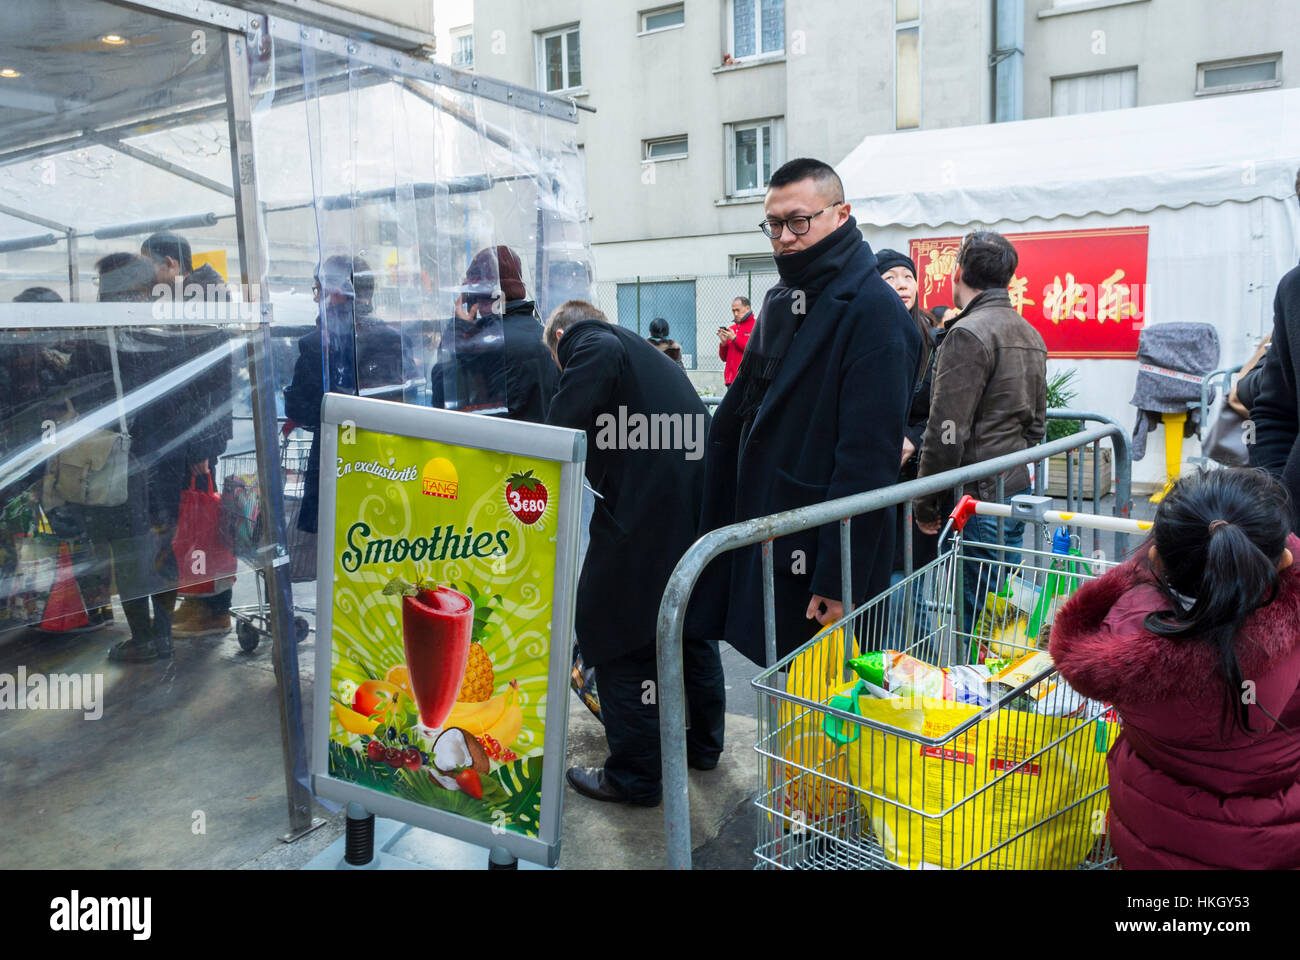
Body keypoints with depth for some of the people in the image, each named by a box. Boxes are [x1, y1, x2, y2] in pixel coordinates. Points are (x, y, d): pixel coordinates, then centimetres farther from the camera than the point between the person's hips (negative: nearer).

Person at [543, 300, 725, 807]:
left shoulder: (590, 349, -2)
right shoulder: (640, 350, 24)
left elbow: (561, 433, -17)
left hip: (645, 516, -9)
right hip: (703, 505, 9)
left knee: (614, 634, 4)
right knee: (690, 623, 23)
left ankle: (633, 777, 13)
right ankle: (703, 744, 40)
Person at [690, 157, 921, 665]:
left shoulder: (874, 310, -14)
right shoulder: (781, 301, 14)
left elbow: (868, 458, -20)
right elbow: (734, 421, 19)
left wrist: (838, 581, -21)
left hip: (816, 556, -8)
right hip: (763, 545, 8)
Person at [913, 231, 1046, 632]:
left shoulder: (969, 334, -15)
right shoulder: (1031, 334, 14)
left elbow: (947, 432, -19)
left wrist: (926, 505, -11)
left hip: (977, 498, -9)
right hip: (1018, 488, 9)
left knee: (972, 612, -2)